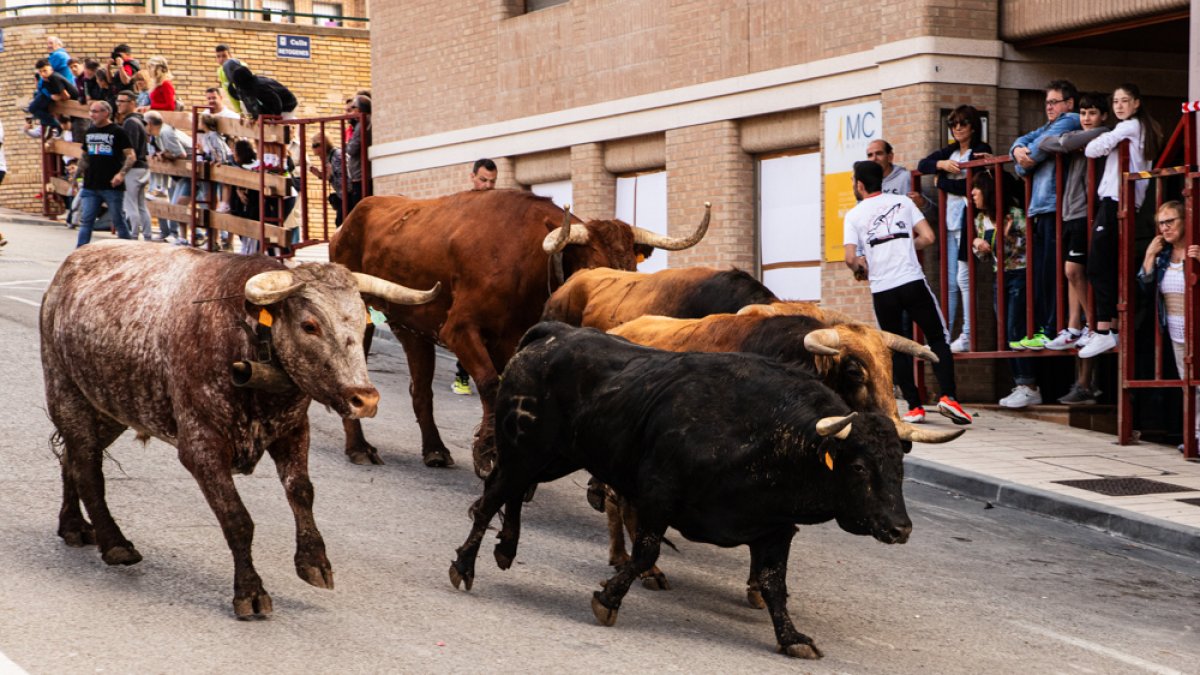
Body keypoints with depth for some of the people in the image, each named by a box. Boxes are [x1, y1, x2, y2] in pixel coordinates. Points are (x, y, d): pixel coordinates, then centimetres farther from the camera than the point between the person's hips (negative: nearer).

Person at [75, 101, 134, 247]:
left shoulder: (117, 132, -5)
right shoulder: (89, 132, 13)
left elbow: (131, 156, -9)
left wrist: (121, 174, -23)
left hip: (112, 187, -5)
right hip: (90, 186, 5)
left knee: (118, 221, 3)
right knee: (85, 221, 1)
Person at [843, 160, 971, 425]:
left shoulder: (854, 215, 4)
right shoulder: (903, 202, 9)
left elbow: (851, 259, -5)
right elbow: (928, 237, 2)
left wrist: (859, 268, 18)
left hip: (882, 290, 0)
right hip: (913, 282, 0)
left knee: (896, 349, 13)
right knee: (938, 338, 9)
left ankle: (914, 407, 8)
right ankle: (948, 396, -8)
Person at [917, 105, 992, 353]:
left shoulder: (981, 151, -2)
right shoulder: (949, 151, 19)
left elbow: (969, 185, -13)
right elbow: (922, 165, 11)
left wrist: (940, 182, 0)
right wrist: (941, 164, -8)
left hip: (966, 221, -7)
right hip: (949, 221, 7)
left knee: (964, 278, -10)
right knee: (949, 281, 6)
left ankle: (968, 337, -8)